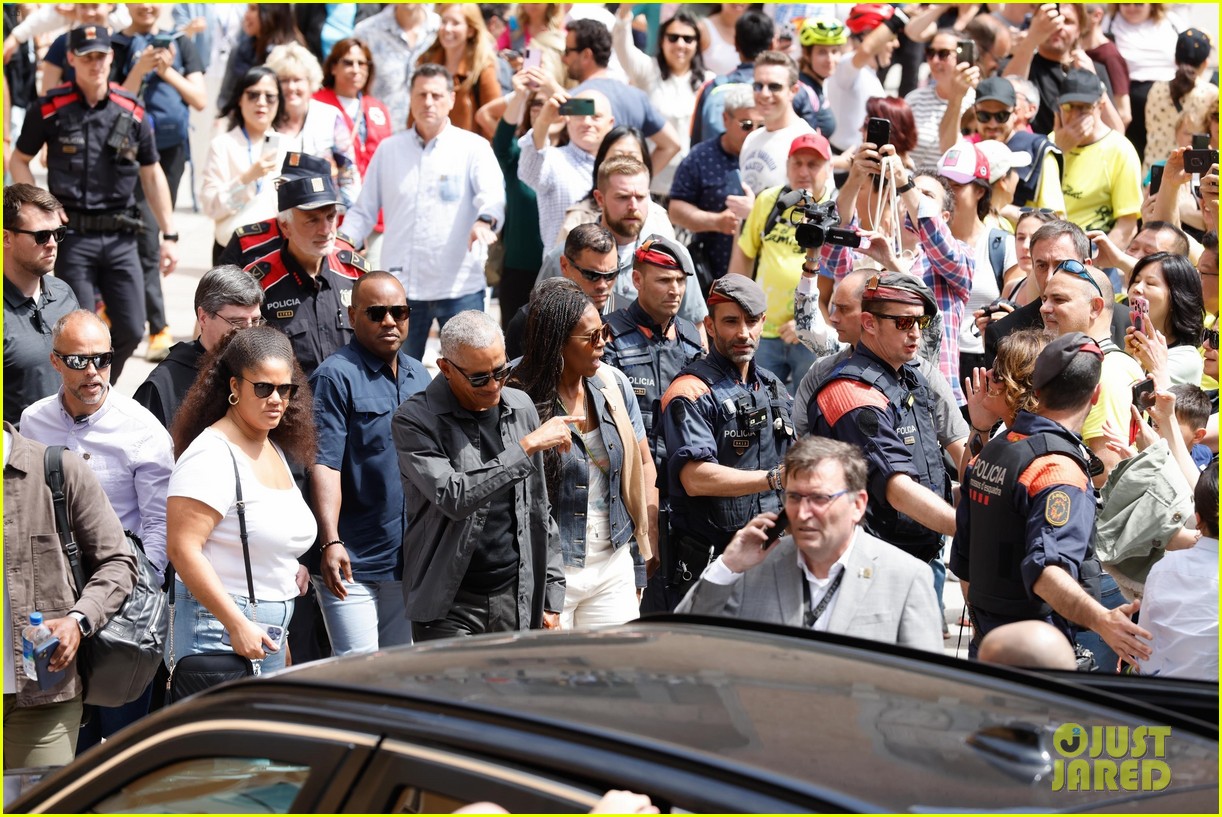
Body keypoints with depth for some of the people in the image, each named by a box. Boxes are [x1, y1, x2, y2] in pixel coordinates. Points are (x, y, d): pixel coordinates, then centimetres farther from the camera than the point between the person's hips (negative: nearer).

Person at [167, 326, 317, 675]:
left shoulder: (276, 450, 15)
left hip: (269, 633, 9)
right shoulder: (211, 455, -13)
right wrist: (237, 625, -22)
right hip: (220, 626, -9)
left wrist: (294, 570, 11)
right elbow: (182, 548, -21)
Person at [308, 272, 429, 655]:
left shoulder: (419, 376, 13)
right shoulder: (335, 376, -10)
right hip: (352, 562, -7)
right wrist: (331, 542, -27)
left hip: (408, 558, 7)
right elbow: (324, 465, -17)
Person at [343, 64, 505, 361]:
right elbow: (364, 211, 13)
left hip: (460, 287, -3)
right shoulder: (389, 150, 11)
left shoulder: (473, 147, 2)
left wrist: (485, 221, -37)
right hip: (401, 287, 3)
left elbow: (492, 194, -14)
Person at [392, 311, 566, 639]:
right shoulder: (414, 420, -9)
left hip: (518, 600, 4)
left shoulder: (521, 408, 9)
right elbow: (453, 497, -23)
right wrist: (528, 446, -20)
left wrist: (551, 596, 11)